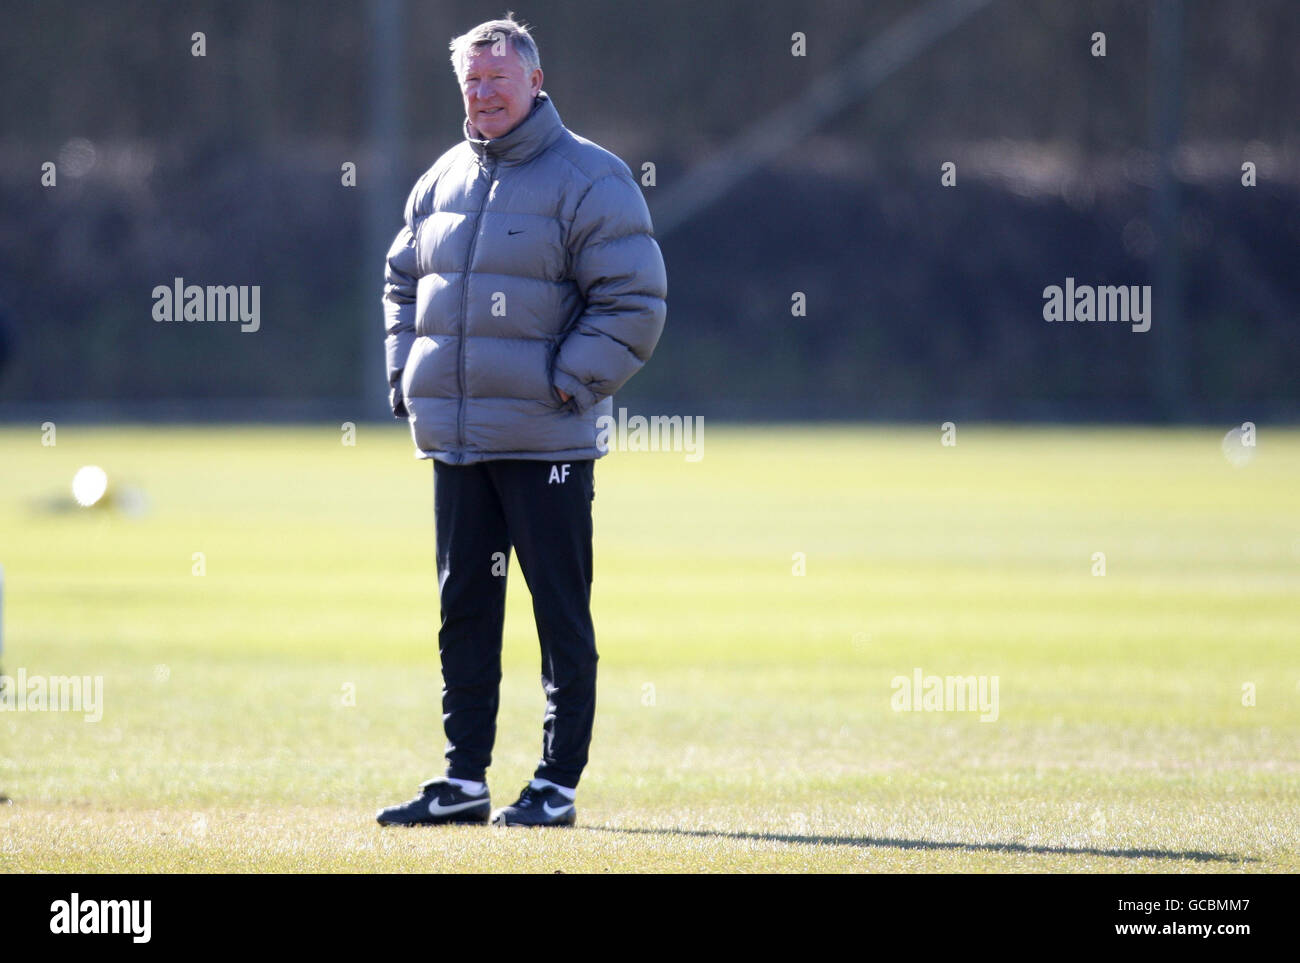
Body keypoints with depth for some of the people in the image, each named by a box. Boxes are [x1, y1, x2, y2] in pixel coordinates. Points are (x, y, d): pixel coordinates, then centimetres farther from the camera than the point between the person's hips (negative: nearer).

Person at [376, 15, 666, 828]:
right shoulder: (443, 180, 14)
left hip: (546, 440, -6)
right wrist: (406, 377, 11)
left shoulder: (587, 179, -6)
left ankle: (558, 783, 2)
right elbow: (405, 282, 25)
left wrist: (567, 385, -15)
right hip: (454, 439, 6)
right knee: (463, 608, 9)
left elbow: (634, 302, -10)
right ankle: (464, 779, 15)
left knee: (562, 614, -2)